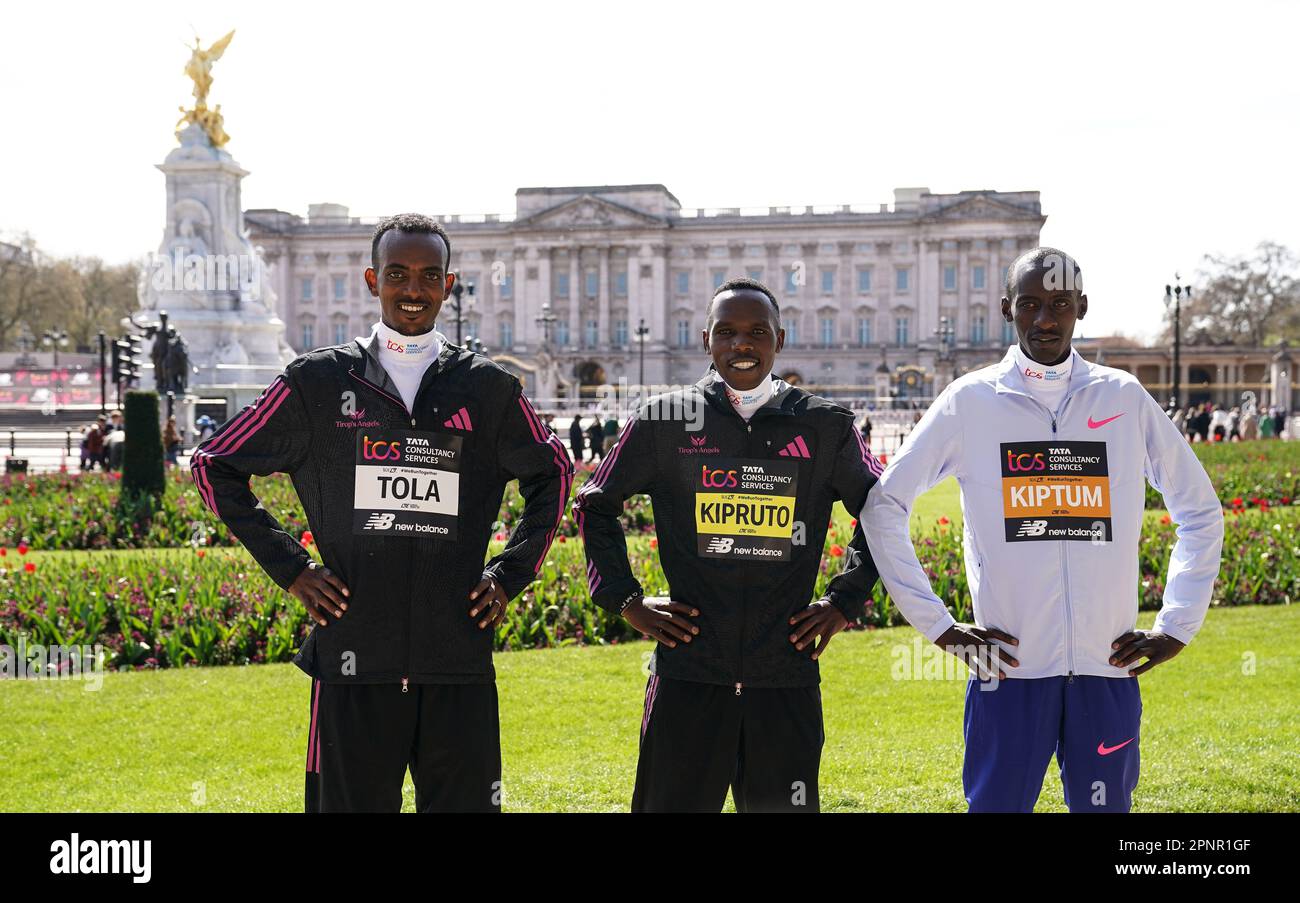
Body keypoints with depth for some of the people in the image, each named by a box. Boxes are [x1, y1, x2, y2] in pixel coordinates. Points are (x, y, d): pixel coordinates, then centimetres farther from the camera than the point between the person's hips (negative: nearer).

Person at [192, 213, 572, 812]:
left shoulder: (487, 388, 8)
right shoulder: (318, 381, 4)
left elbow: (550, 473, 23)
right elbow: (215, 464, 12)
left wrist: (510, 573, 10)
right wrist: (289, 569, 4)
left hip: (459, 666, 1)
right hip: (353, 663, -1)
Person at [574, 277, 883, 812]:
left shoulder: (825, 427, 5)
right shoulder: (663, 422, 3)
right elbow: (595, 505, 13)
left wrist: (845, 601, 7)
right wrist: (625, 600, 4)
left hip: (786, 676, 1)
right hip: (688, 673, -1)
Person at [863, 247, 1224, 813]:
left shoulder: (1126, 399, 6)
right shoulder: (971, 401, 0)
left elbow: (1200, 510, 15)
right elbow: (883, 505, 3)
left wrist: (1177, 627, 7)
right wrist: (937, 626, -2)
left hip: (1109, 668, 2)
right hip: (1009, 666, -1)